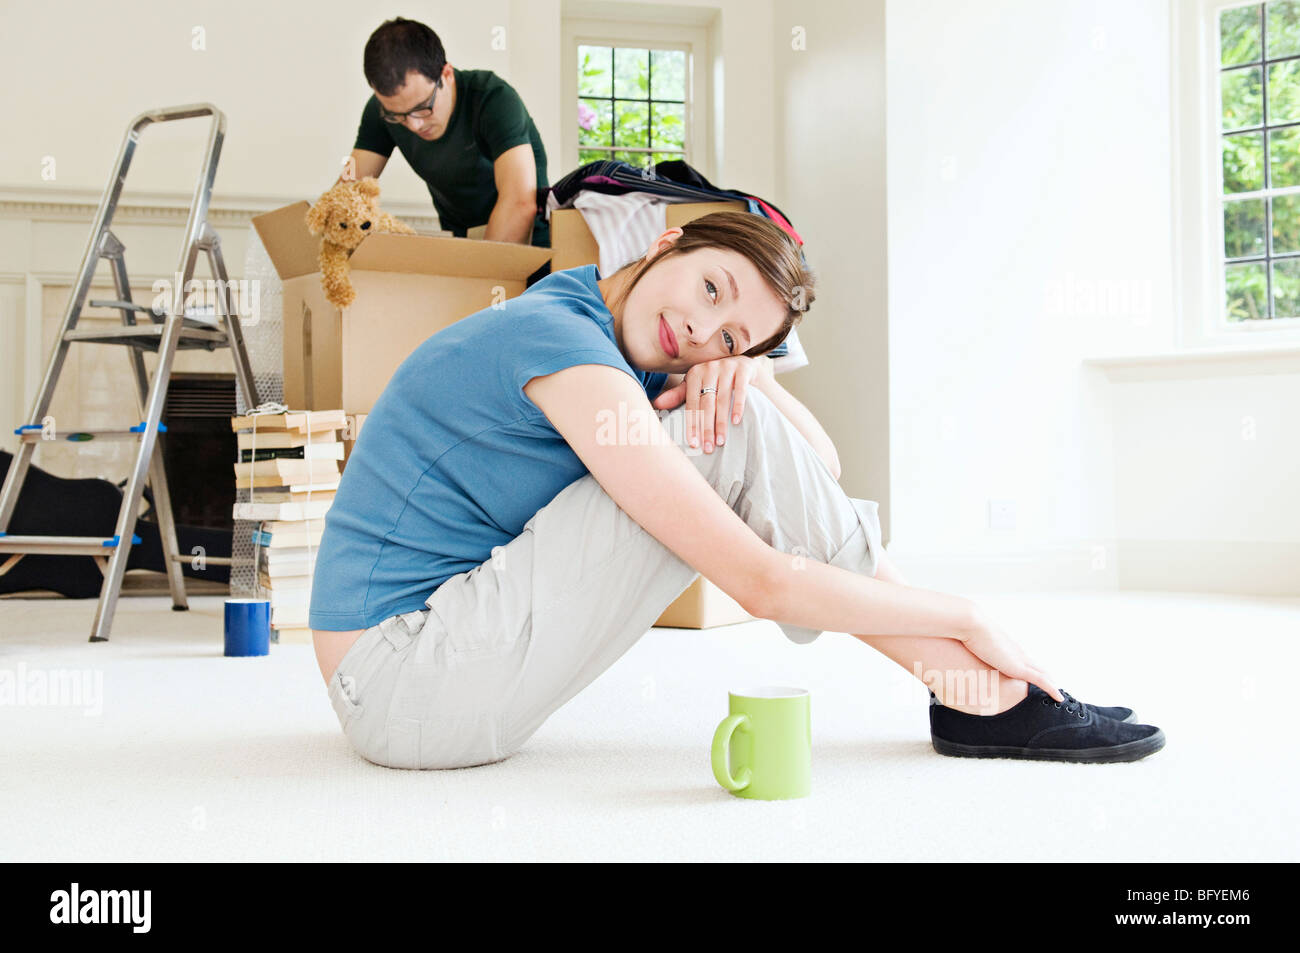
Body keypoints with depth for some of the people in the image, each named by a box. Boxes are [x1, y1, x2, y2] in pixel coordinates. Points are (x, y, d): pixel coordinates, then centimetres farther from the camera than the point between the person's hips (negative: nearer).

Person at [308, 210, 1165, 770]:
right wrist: (964, 620, -13)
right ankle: (984, 694, -7)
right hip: (407, 689, -9)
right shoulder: (563, 342, -19)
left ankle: (970, 694, 3)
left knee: (738, 416, 5)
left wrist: (749, 371, -12)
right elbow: (764, 584, -23)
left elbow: (820, 464, 8)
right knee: (736, 439, -17)